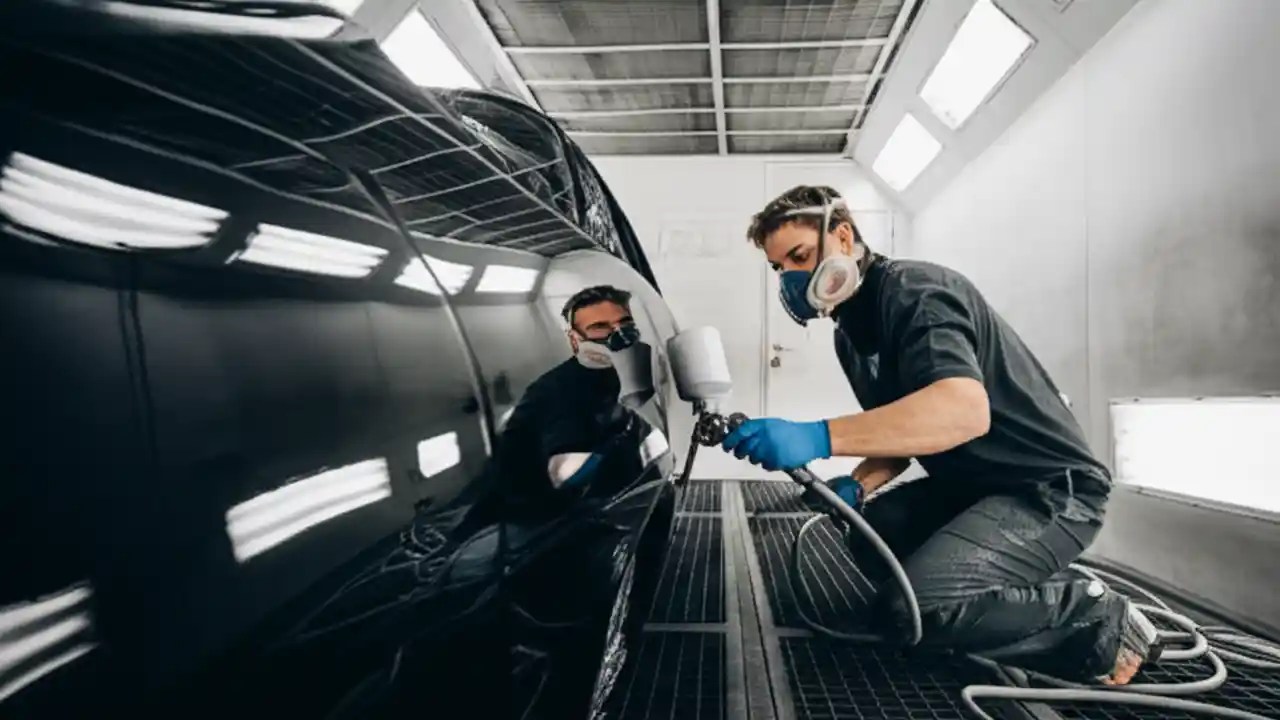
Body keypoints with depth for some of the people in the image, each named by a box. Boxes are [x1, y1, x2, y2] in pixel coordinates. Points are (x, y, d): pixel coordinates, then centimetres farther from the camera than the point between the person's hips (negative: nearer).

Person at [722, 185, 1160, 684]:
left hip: (1053, 488, -10)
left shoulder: (911, 289, -21)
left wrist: (819, 438, -45)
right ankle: (1054, 595, 11)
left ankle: (1100, 624, 0)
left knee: (914, 602, -23)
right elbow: (901, 428, 14)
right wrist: (856, 486, -6)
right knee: (871, 535, 12)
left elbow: (966, 411, -38)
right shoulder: (850, 334, 9)